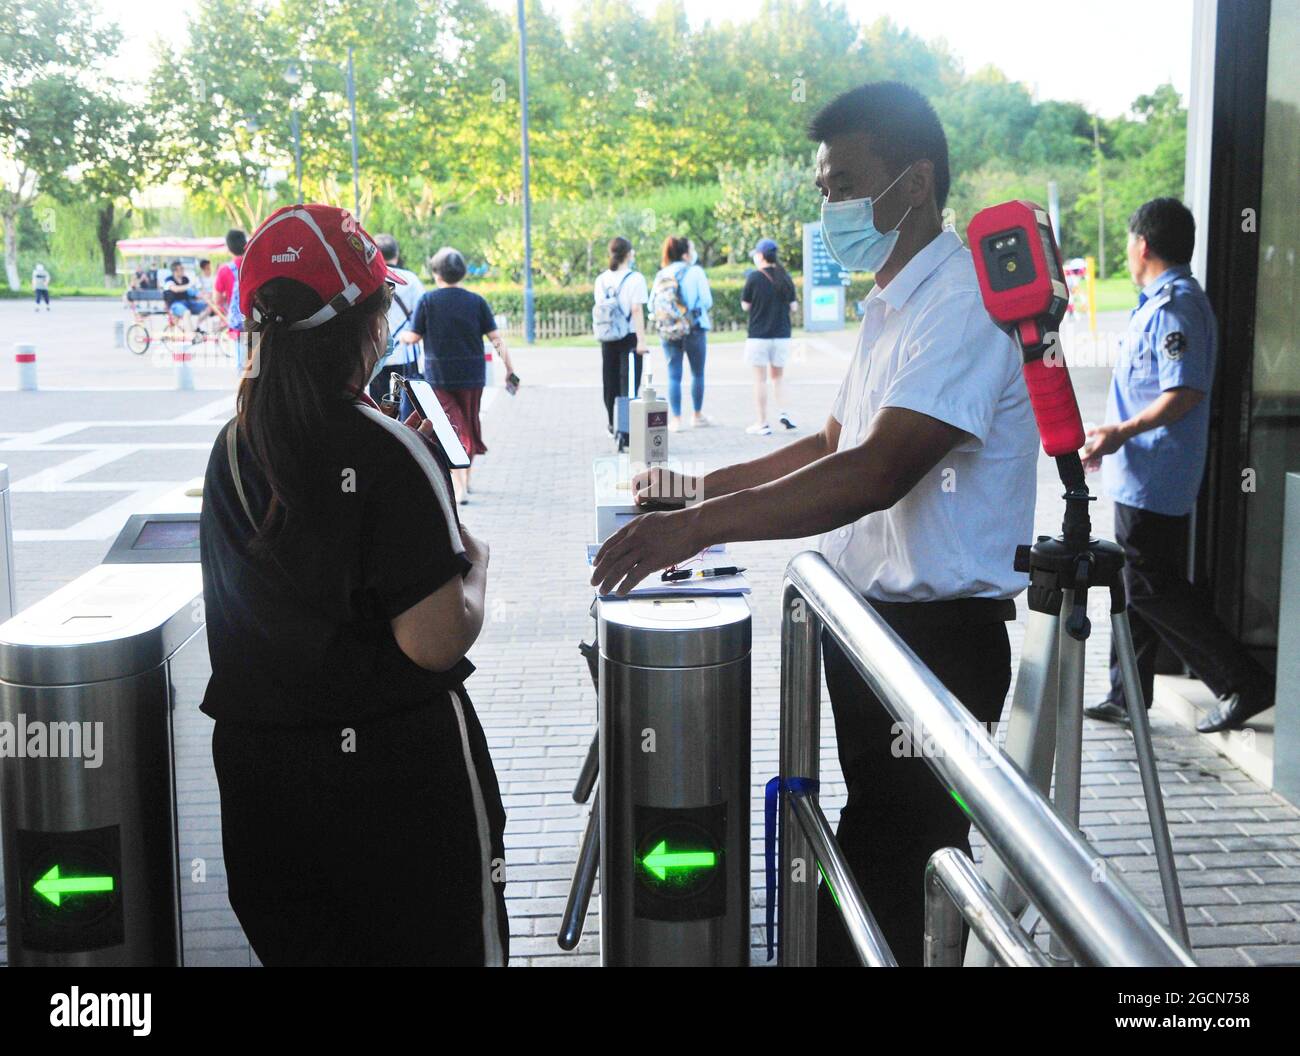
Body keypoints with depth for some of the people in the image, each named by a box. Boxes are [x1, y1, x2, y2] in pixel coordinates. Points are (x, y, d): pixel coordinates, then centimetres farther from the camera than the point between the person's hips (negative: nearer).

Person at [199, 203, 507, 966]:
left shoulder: (231, 449, 2)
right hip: (395, 765, -6)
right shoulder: (390, 453, -18)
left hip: (256, 765, 6)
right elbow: (436, 642, -20)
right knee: (442, 944, 10)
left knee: (294, 942, 19)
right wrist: (476, 564, -1)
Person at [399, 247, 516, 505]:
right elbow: (496, 338, -4)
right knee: (470, 423, 18)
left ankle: (459, 487, -14)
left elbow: (413, 337, -6)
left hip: (438, 375, -2)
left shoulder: (428, 300, -7)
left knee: (452, 428, -1)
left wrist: (400, 335, 16)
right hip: (472, 375, 2)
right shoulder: (476, 301, -1)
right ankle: (466, 479, 33)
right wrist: (510, 368, 2)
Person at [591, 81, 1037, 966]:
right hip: (870, 621, 10)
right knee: (898, 865, 20)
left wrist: (701, 525, -34)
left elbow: (877, 472, -30)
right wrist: (707, 488, 14)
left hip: (938, 636, -10)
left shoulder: (964, 303, -18)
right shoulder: (892, 302, 15)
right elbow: (836, 445, 22)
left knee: (878, 874, -4)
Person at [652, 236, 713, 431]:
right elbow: (707, 301, -10)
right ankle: (697, 415, 21)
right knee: (698, 373, 12)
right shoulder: (695, 271, -7)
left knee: (674, 375, 6)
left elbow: (652, 304, 4)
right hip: (694, 328, -3)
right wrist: (695, 308, 10)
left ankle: (675, 419, 4)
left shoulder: (661, 275, 4)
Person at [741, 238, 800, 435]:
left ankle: (762, 423, 4)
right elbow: (794, 307, 5)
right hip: (781, 335, 4)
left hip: (758, 335, -3)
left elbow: (745, 306, -2)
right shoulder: (785, 278, 1)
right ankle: (782, 412, -1)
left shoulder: (754, 278, -10)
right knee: (778, 376, 17)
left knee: (760, 379, 3)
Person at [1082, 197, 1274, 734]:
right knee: (1140, 587, 14)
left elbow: (1185, 393, -26)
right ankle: (1128, 696, 23)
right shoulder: (1161, 302, 15)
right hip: (1142, 475, 10)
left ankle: (1245, 683, 2)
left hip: (1152, 481, -10)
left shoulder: (1173, 307, -17)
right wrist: (1112, 438, 24)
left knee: (1154, 589, -5)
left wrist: (1121, 433, -26)